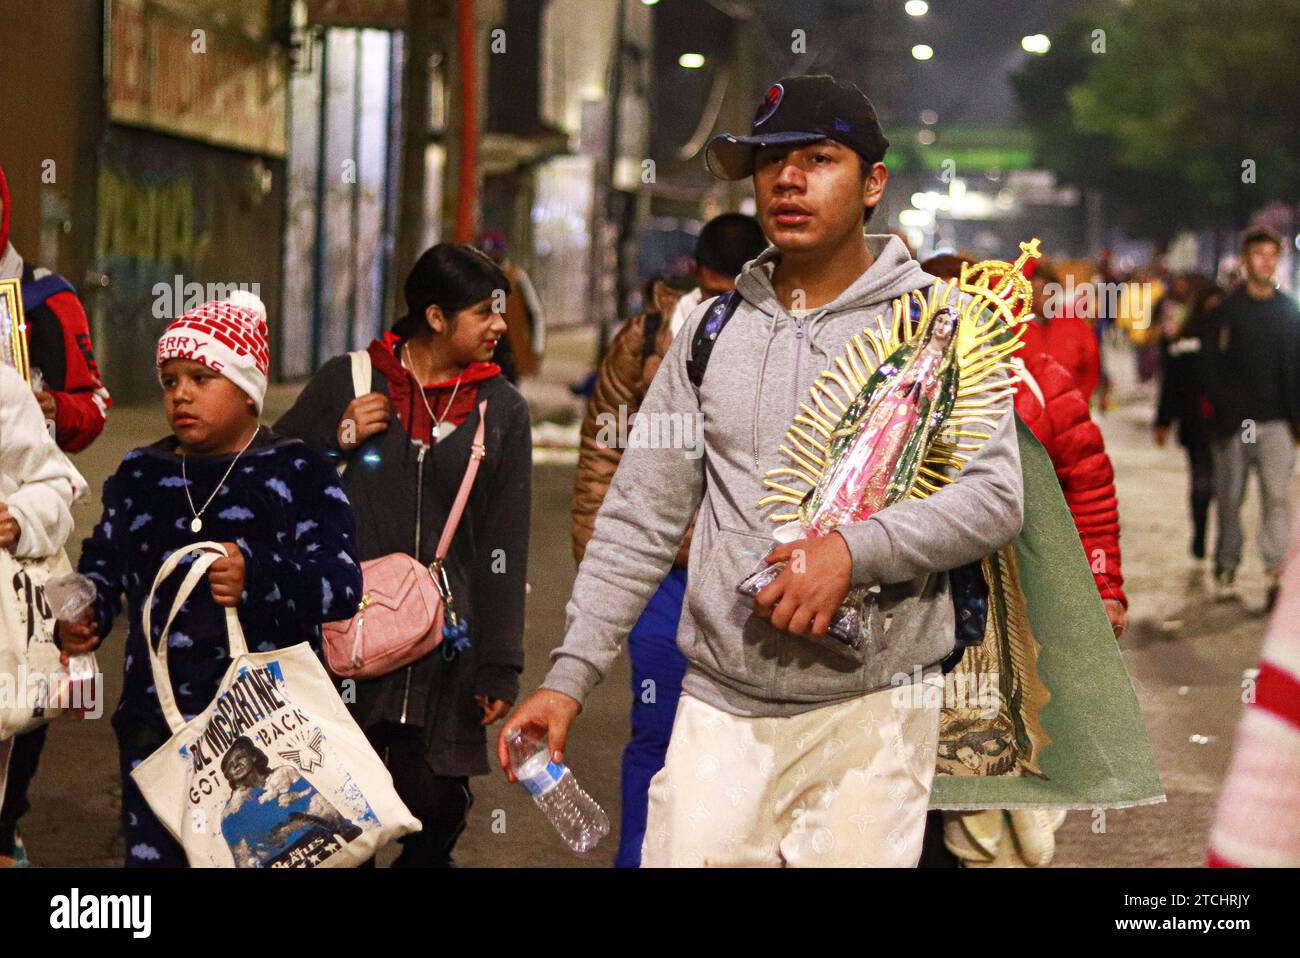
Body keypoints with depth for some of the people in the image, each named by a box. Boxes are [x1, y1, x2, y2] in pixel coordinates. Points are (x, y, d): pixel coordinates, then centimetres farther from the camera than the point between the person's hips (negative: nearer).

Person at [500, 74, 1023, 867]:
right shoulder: (711, 334, 11)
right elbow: (639, 521, 11)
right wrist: (571, 675, 3)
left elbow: (995, 497, -7)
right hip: (720, 706, 3)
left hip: (872, 709, -3)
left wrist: (853, 550, -20)